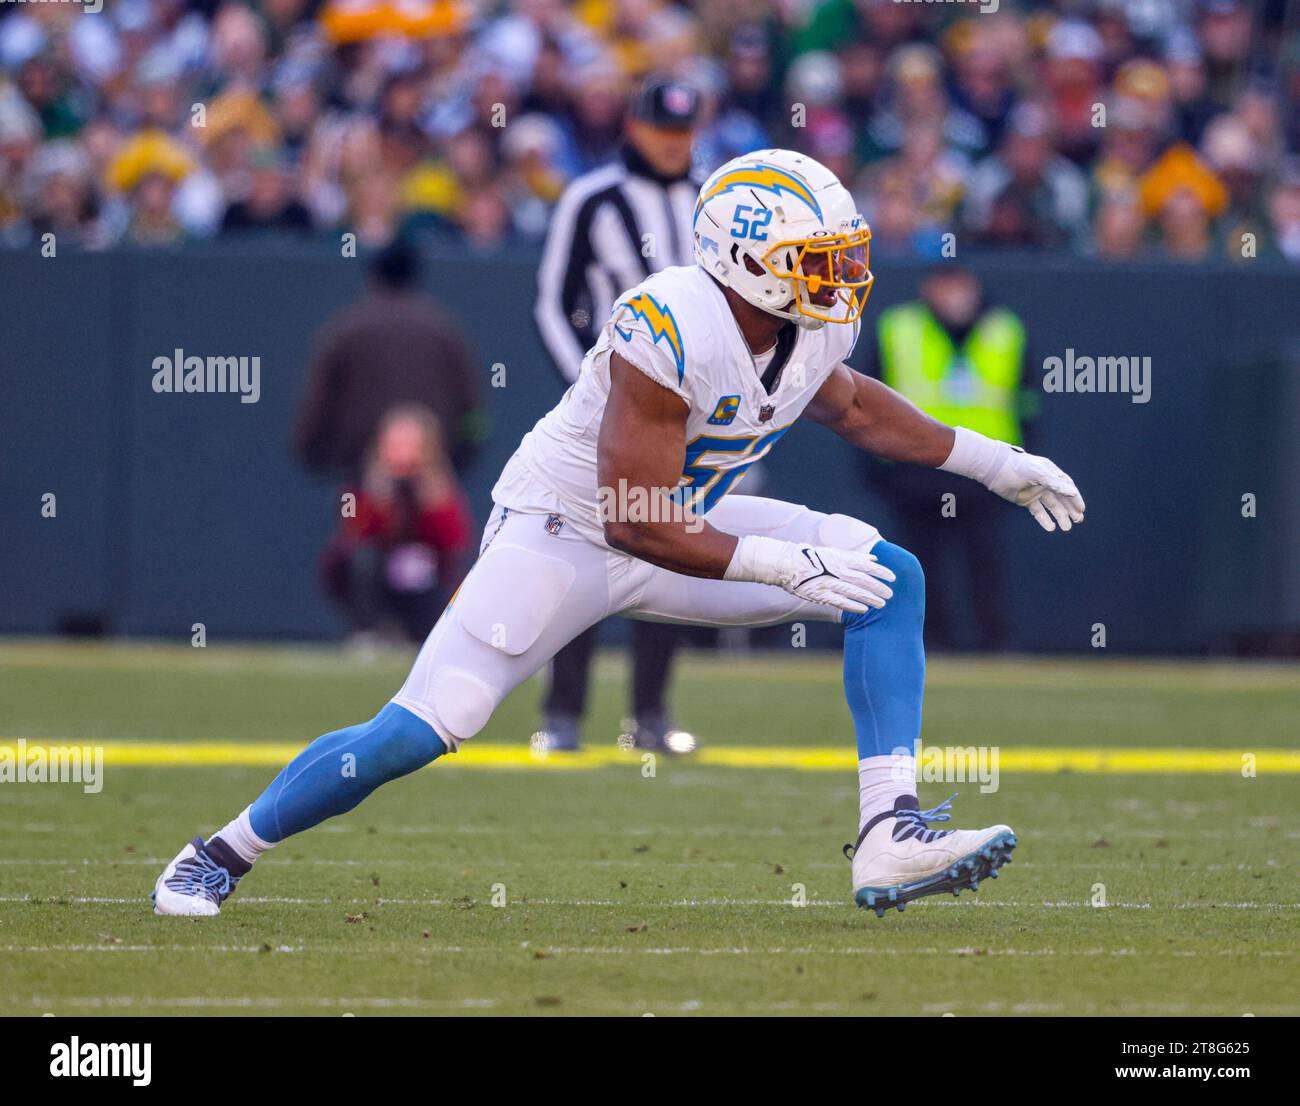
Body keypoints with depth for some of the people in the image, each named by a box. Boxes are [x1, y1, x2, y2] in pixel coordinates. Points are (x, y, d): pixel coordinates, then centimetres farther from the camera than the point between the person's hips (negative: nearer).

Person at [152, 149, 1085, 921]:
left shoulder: (819, 327, -8)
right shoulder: (669, 332, -32)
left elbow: (847, 405, 19)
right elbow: (638, 524, -30)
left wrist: (992, 462, 18)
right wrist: (784, 565, -30)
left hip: (680, 526, 7)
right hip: (563, 534, -7)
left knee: (891, 578, -11)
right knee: (414, 735, -15)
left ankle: (890, 836, -15)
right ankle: (224, 854, 7)